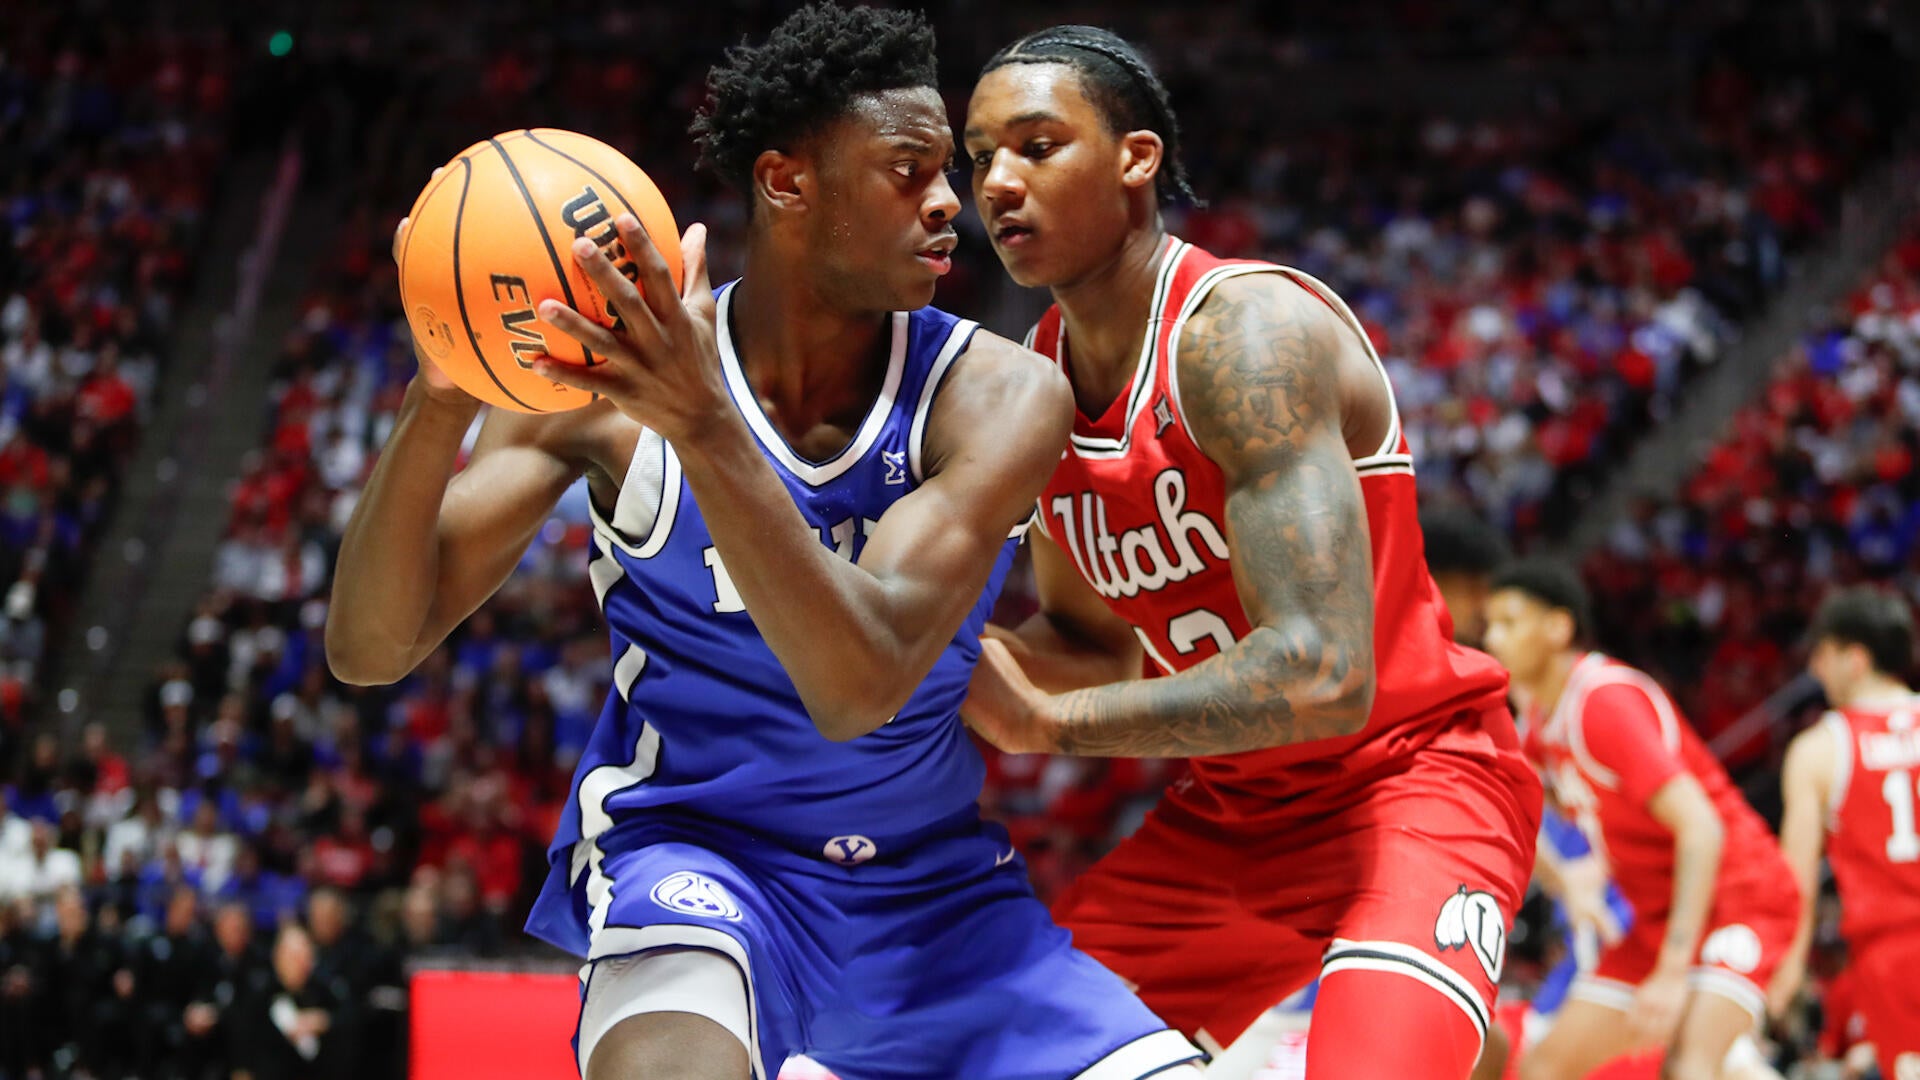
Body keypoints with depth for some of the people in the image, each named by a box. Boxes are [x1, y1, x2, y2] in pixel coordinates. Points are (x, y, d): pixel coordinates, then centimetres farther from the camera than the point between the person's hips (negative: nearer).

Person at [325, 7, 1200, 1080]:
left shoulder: (998, 396, -14)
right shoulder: (613, 384, -13)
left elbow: (861, 687, -29)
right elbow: (370, 647, -16)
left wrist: (702, 427, -41)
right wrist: (442, 399, -34)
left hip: (931, 883, 3)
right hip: (690, 854, -3)